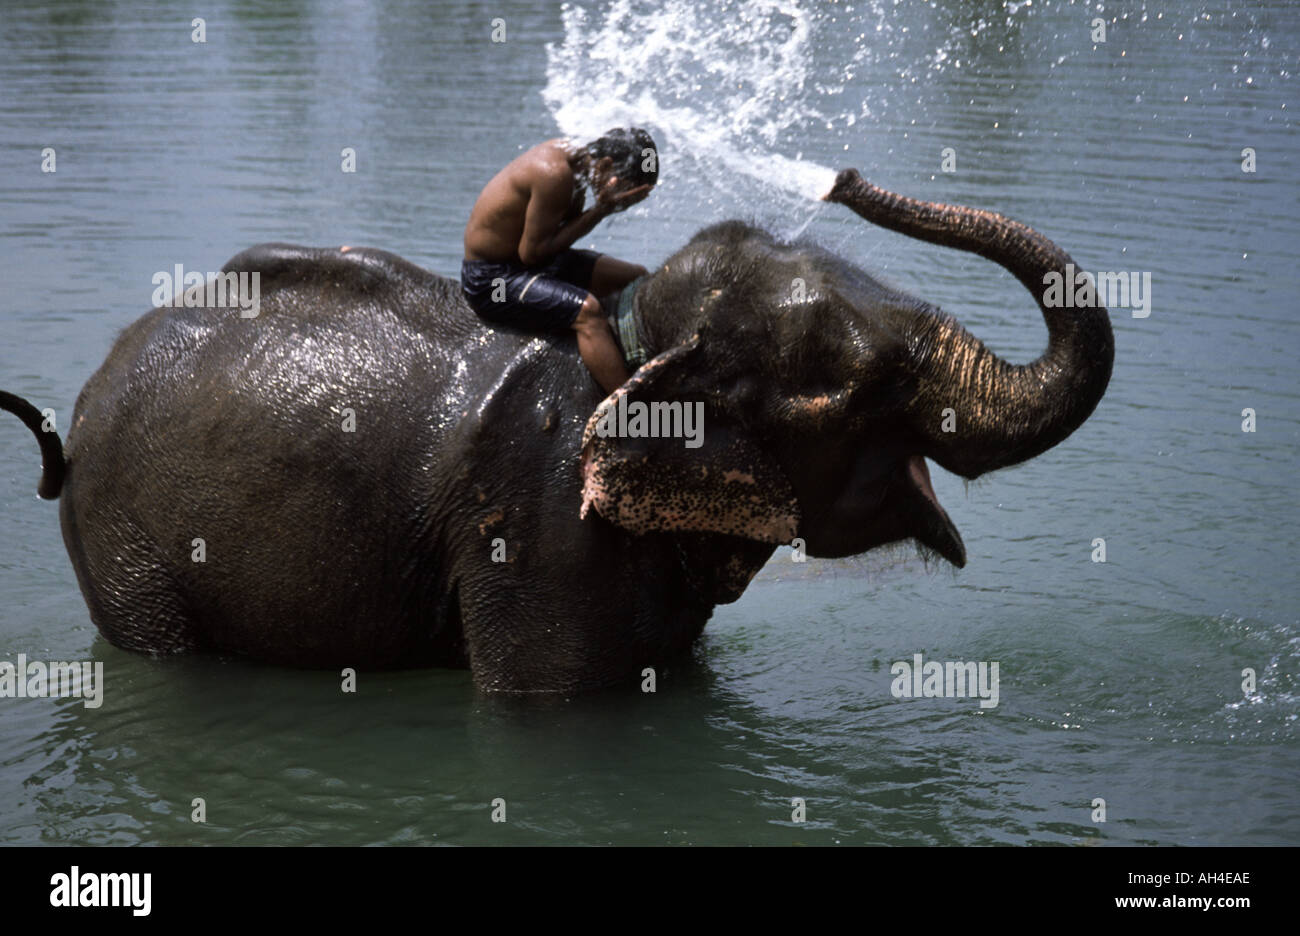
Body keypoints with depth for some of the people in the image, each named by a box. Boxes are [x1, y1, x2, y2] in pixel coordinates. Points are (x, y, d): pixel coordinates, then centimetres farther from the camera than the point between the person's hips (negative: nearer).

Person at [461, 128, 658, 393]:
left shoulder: (569, 153, 2)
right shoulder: (555, 172, -26)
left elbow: (568, 229, 8)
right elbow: (532, 251, -24)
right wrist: (601, 210, -21)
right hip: (491, 280, -11)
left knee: (637, 278, 11)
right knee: (586, 309, -32)